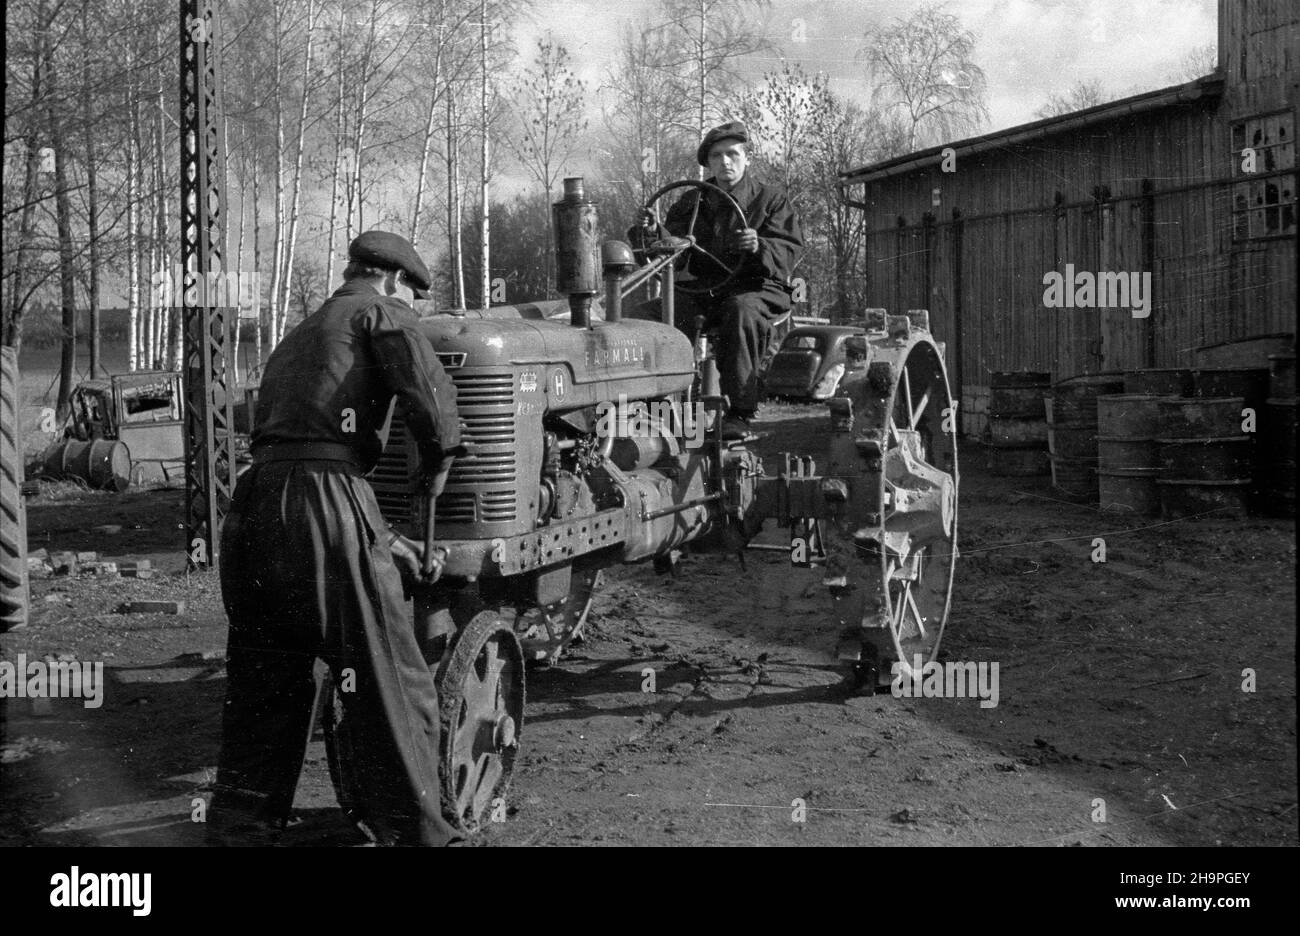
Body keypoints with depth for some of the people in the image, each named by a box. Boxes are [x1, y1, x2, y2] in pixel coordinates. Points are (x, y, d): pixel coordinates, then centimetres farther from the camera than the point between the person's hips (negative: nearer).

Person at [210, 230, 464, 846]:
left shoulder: (292, 344, 31)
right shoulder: (380, 312, 8)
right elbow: (426, 387, -13)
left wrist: (382, 540, 31)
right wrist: (439, 454, 7)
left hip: (251, 514, 8)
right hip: (323, 505, -8)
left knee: (265, 692, 19)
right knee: (391, 688, 2)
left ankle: (237, 831, 25)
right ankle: (413, 833, 7)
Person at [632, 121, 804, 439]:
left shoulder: (771, 199, 9)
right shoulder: (692, 202, 18)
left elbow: (791, 249, -3)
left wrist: (760, 247, -25)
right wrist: (655, 233, -14)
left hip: (756, 287, -3)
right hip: (702, 287, 3)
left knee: (741, 310, -38)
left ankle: (739, 413, -37)